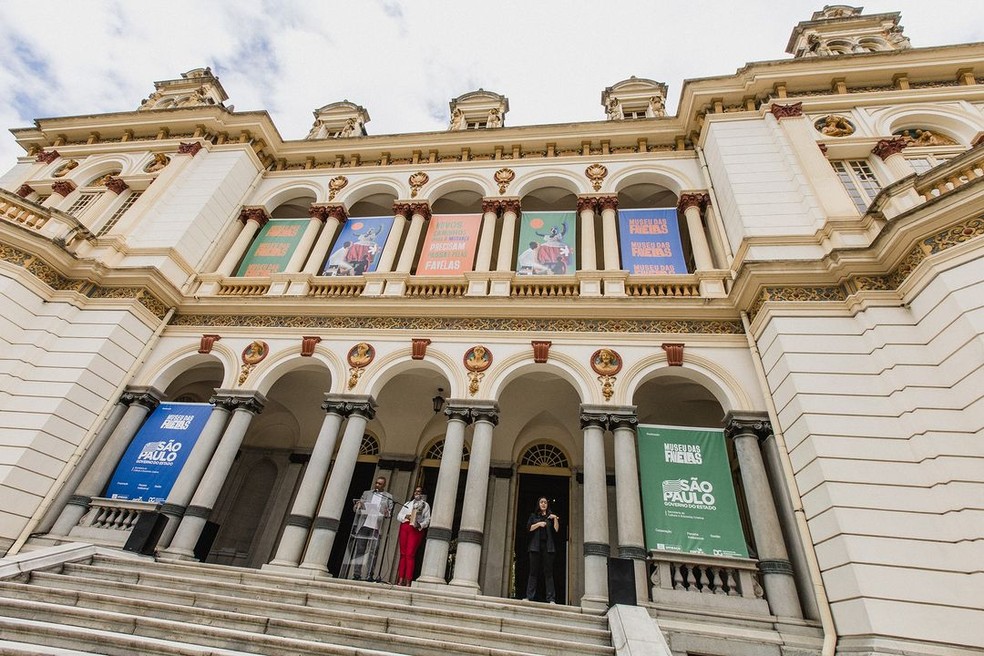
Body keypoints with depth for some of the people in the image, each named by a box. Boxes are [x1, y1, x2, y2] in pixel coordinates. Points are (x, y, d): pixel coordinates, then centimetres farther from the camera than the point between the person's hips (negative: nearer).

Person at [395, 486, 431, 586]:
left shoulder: (425, 505, 13)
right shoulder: (407, 503, 24)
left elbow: (427, 519, 3)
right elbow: (399, 516, 15)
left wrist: (420, 525, -16)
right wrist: (406, 516, -5)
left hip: (416, 529, -3)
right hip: (404, 527, 4)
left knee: (410, 554, -12)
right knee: (402, 553, -1)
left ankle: (408, 581, -13)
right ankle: (400, 579, 0)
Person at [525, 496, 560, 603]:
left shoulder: (551, 517, 17)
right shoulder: (533, 516, 16)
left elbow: (556, 530, 6)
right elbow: (528, 528, 3)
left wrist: (555, 519, -7)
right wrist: (539, 524, -7)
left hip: (548, 546, 0)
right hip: (535, 546, 0)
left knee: (548, 572, -3)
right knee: (534, 571, -1)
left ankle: (551, 599, -5)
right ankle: (529, 596, 0)